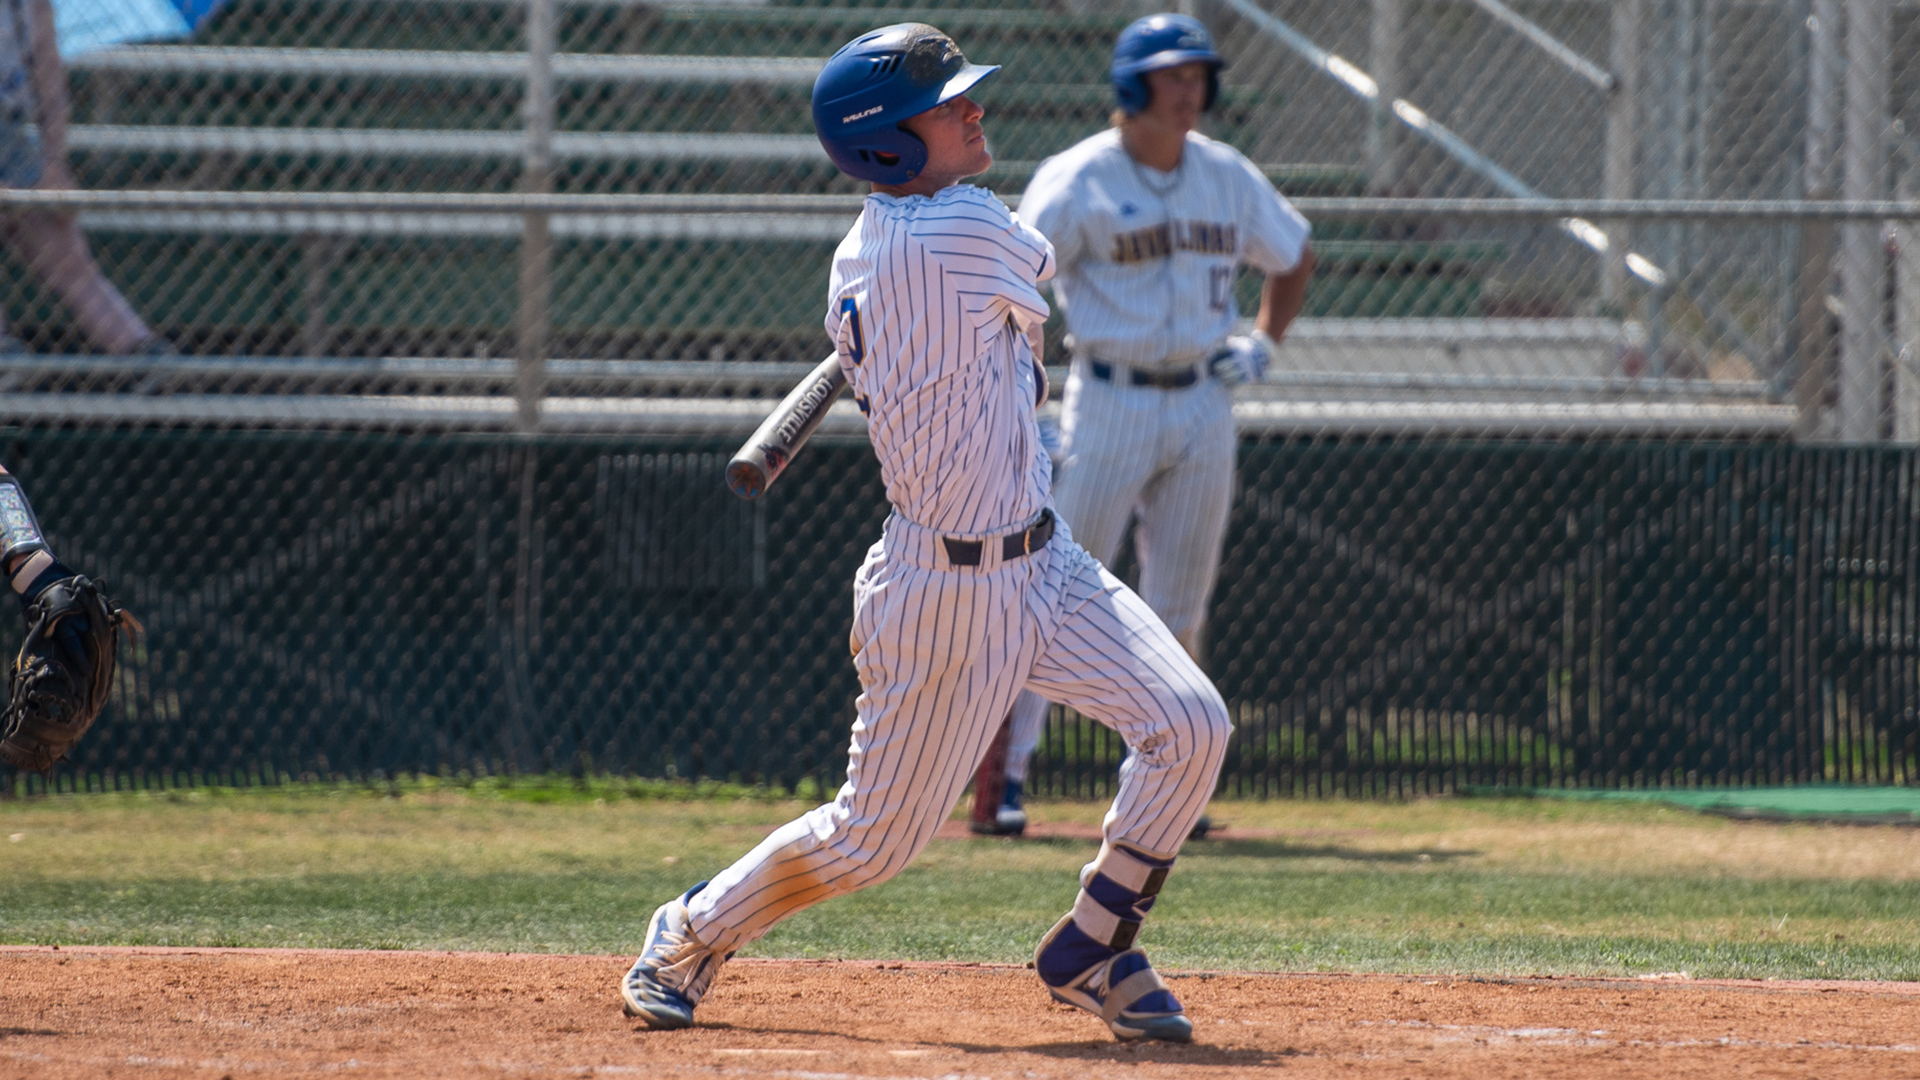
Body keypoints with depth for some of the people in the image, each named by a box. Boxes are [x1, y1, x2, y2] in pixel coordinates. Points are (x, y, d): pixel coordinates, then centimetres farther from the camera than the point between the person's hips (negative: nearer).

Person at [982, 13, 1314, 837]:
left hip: (1202, 406, 5)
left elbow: (1294, 258, 23)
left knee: (1178, 606, 7)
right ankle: (1007, 779, -6)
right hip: (1109, 404, -5)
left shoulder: (1229, 178, 7)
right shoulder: (1078, 180, -9)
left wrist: (1263, 342, 7)